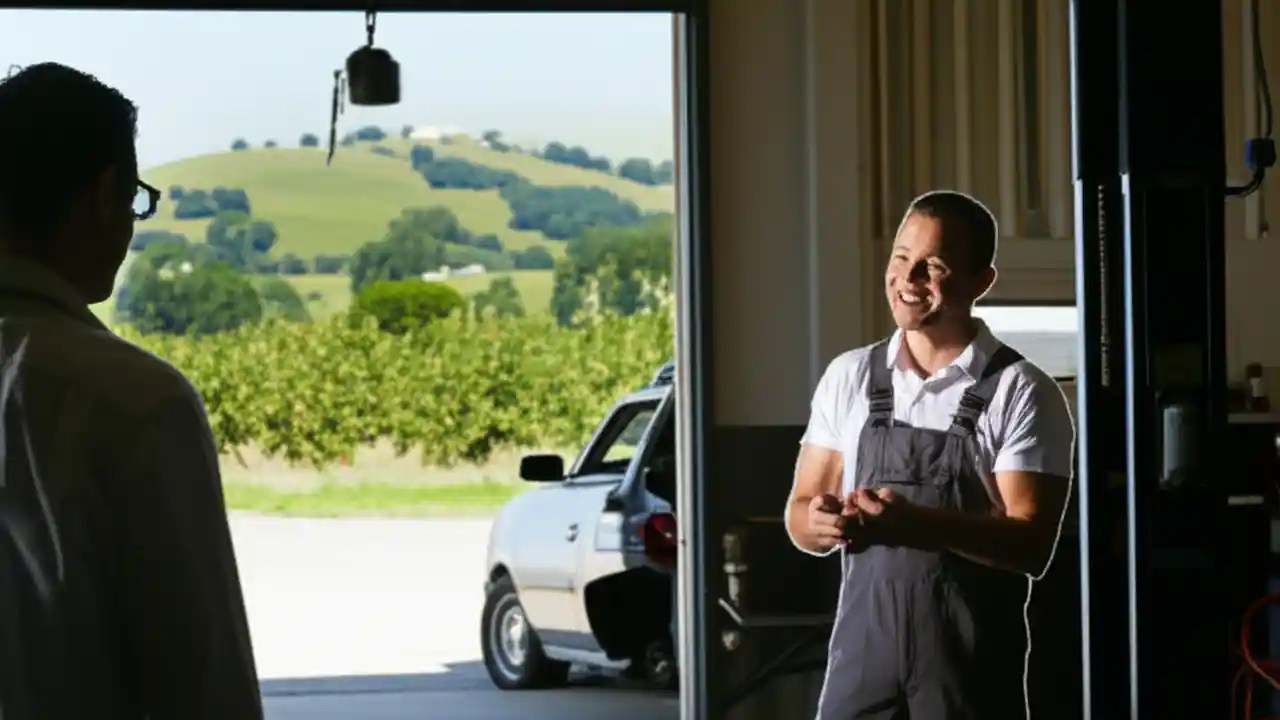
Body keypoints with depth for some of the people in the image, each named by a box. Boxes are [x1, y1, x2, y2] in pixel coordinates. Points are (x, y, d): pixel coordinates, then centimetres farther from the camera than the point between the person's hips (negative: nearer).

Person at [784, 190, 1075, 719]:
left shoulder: (1022, 393, -4)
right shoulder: (848, 378, 9)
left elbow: (1030, 543, -12)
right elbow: (801, 510, 12)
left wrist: (917, 523, -27)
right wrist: (823, 522, -13)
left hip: (971, 660, -3)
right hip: (864, 644, 3)